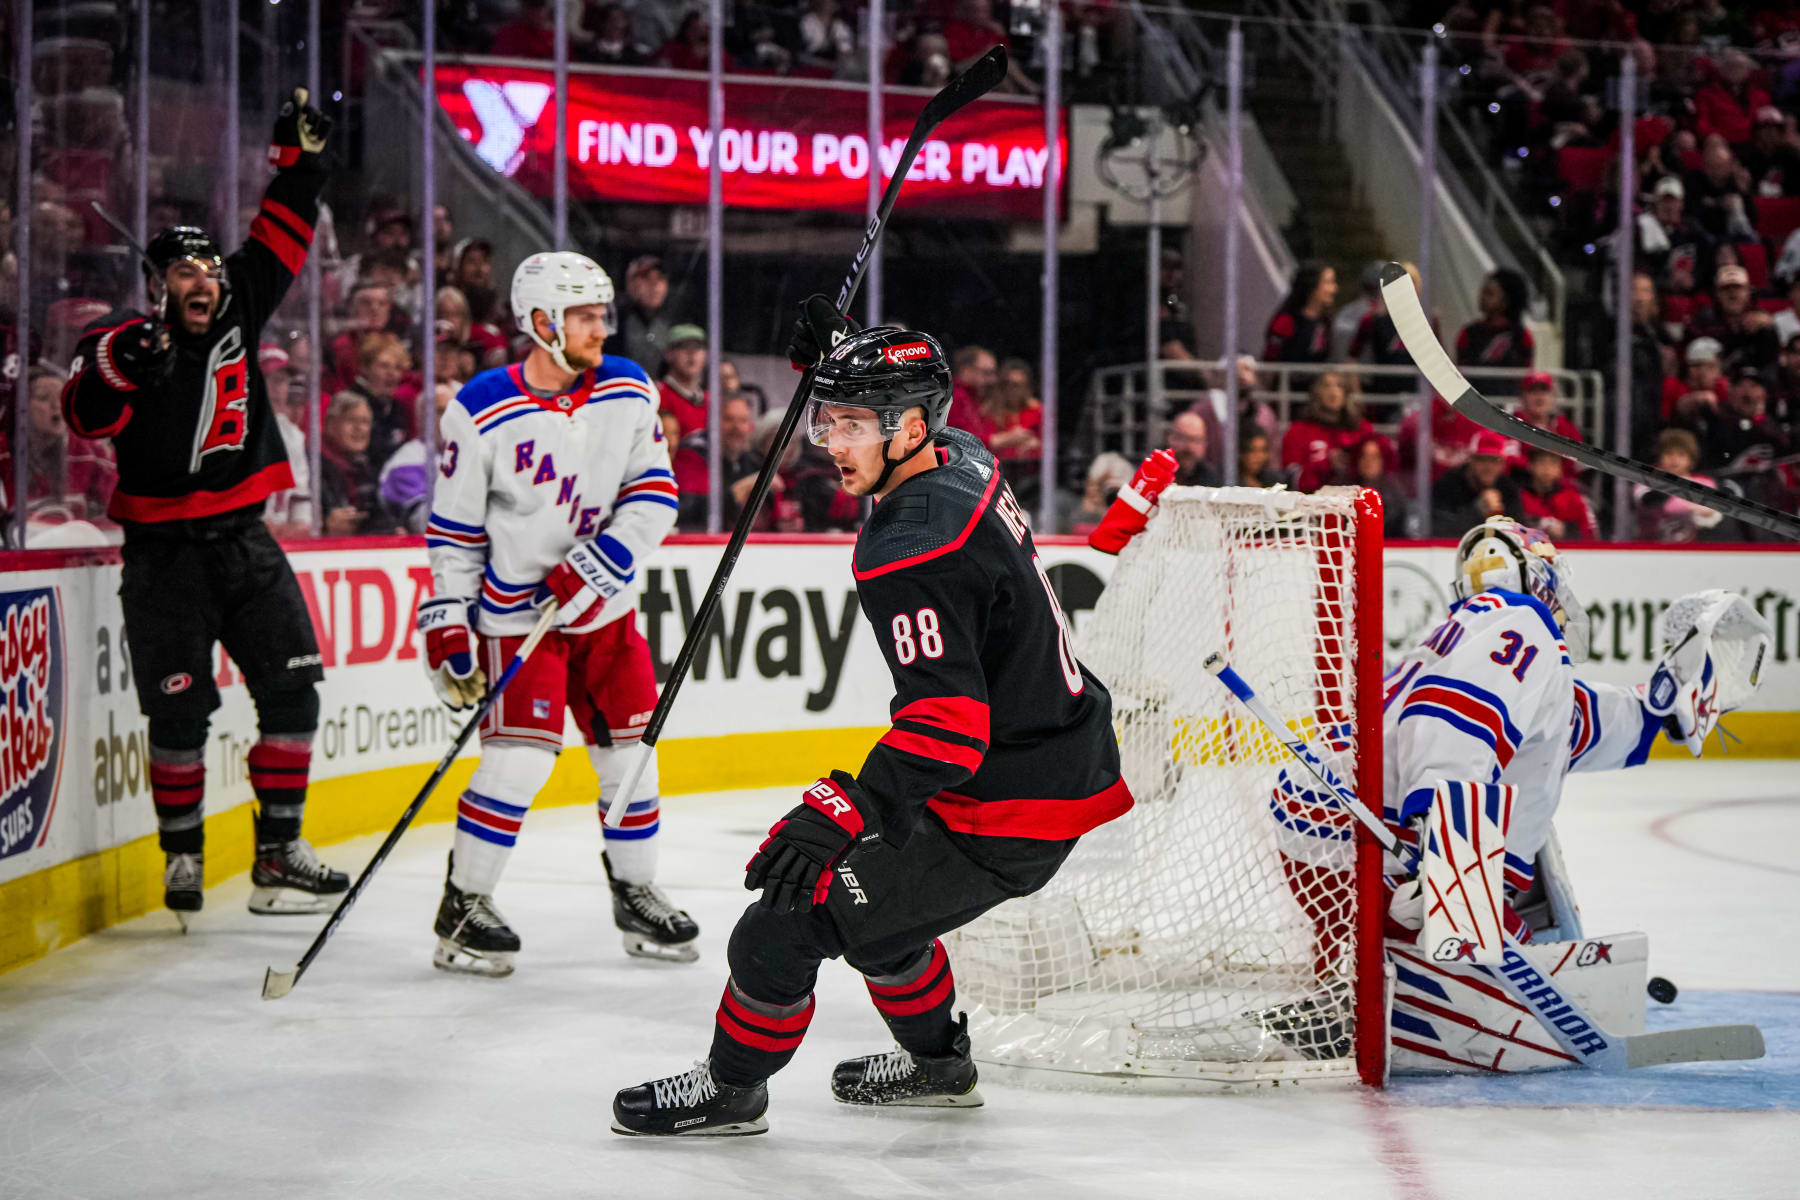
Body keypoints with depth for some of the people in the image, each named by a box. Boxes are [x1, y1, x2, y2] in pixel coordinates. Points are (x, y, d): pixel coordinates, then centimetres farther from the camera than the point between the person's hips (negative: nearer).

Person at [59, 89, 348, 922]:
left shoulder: (238, 314, 5)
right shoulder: (124, 344, -7)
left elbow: (279, 240, 11)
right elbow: (88, 417, -22)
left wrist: (299, 161, 2)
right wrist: (115, 367, -40)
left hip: (243, 539, 4)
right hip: (163, 552, -4)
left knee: (292, 689, -2)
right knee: (178, 712, -4)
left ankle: (278, 853, 4)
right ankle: (182, 856, 12)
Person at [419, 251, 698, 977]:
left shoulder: (628, 391, -2)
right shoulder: (483, 412, -14)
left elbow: (654, 492, -3)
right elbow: (452, 529, -7)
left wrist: (602, 562, -17)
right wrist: (447, 624, -10)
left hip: (605, 608, 5)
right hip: (515, 611, -5)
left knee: (630, 749, 9)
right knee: (520, 759, -14)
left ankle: (636, 895, 26)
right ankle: (461, 910, -1)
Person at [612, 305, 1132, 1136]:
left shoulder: (910, 551, -26)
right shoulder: (962, 460, 2)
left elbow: (948, 725, -32)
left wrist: (838, 816, -37)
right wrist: (841, 355, 19)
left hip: (1006, 810, -10)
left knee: (798, 904, -5)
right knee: (870, 884, 27)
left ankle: (730, 1089, 12)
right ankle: (937, 1063, 43)